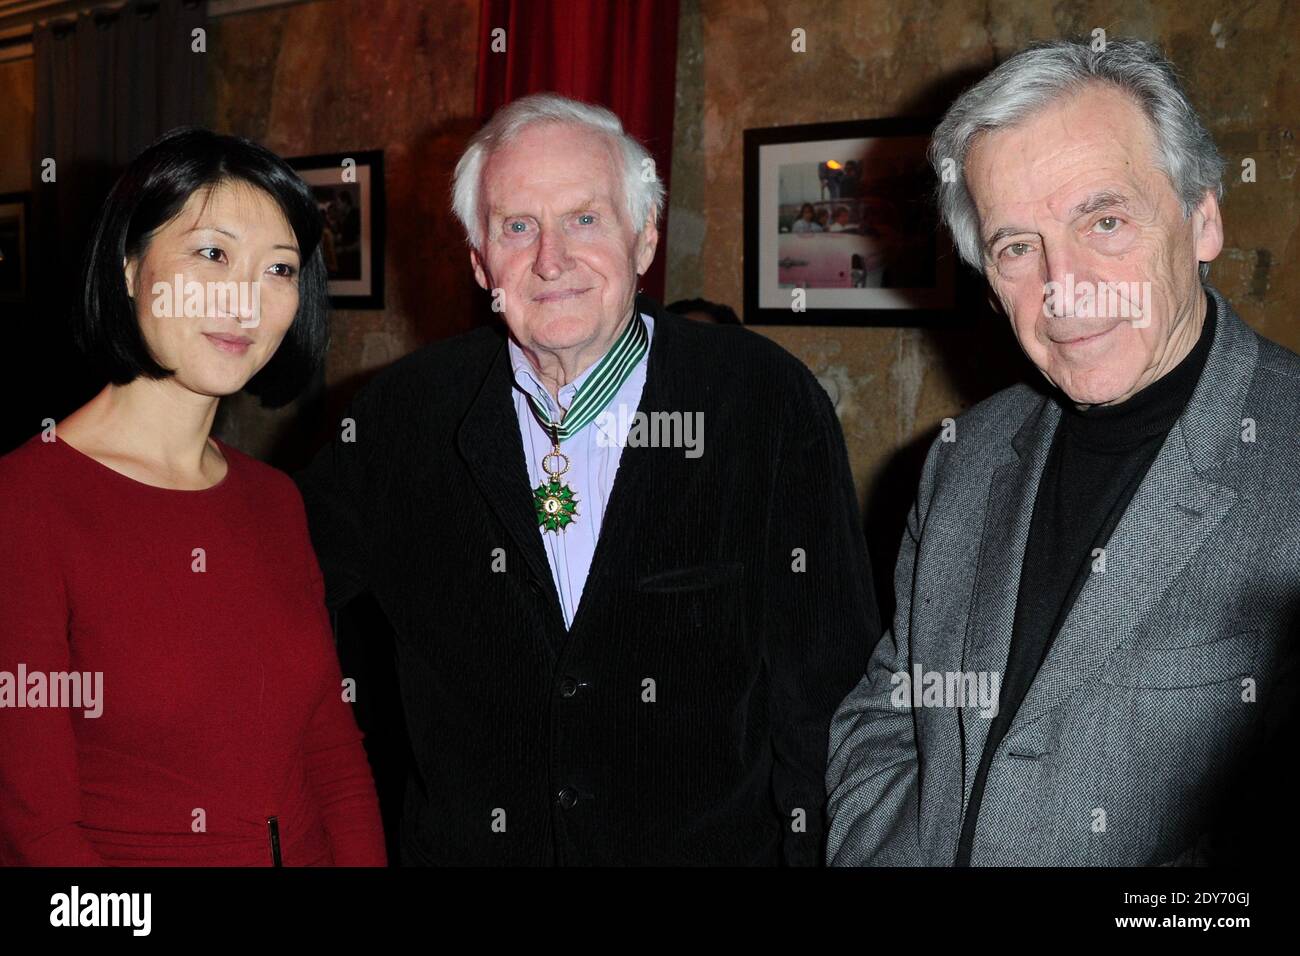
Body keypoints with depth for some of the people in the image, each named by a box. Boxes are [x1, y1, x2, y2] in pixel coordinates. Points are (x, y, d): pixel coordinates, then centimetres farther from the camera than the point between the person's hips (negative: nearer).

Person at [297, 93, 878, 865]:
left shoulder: (771, 403, -12)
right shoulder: (405, 415, -5)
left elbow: (823, 689, -9)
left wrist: (812, 850, -15)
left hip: (712, 845, -1)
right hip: (467, 845, 2)